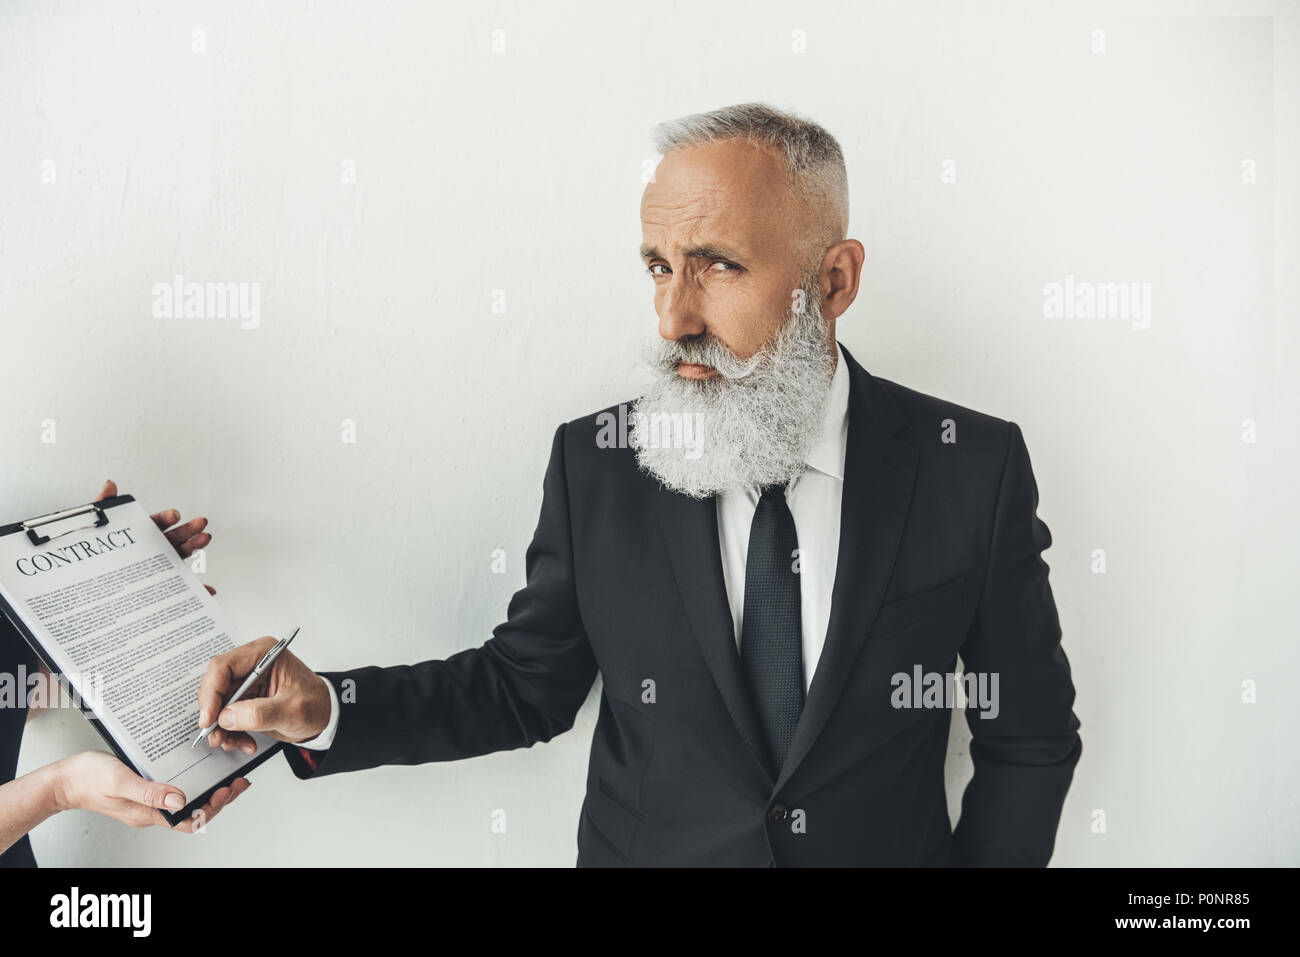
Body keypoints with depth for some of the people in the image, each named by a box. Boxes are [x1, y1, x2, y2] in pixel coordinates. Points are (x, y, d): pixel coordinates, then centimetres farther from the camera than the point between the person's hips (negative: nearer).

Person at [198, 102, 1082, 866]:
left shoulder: (976, 467, -15)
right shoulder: (596, 464, -12)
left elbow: (1029, 739, -6)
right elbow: (527, 686, -3)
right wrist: (322, 712, -15)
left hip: (894, 850, 0)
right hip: (647, 850, 1)